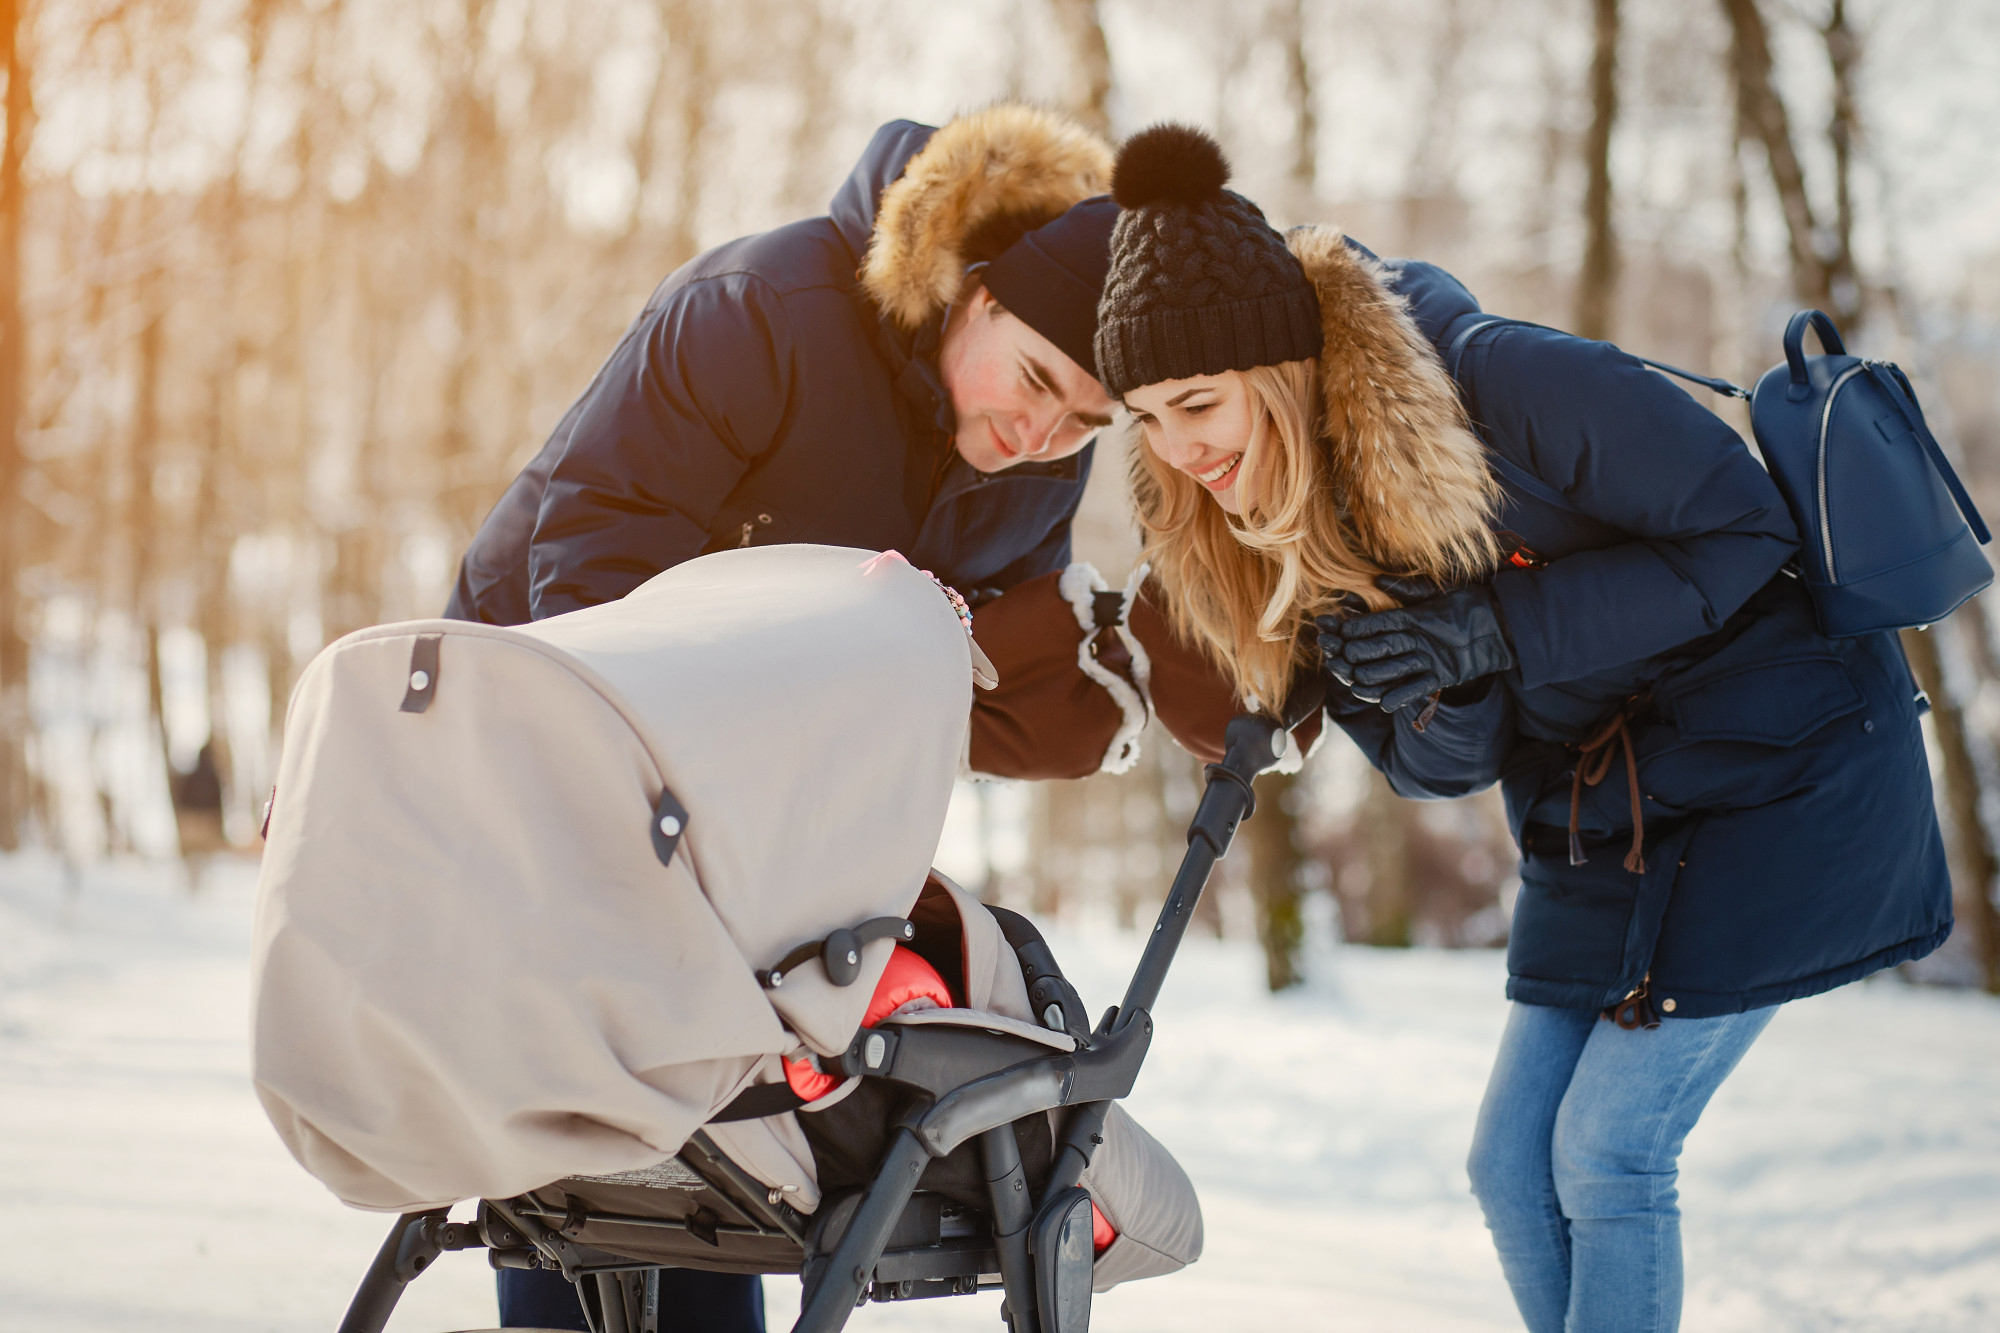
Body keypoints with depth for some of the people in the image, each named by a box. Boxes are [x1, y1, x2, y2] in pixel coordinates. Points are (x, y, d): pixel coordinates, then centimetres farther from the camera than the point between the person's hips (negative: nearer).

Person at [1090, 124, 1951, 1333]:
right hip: (1604, 818, 8)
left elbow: (1744, 532, -22)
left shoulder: (1507, 383, -27)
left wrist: (1498, 633, -29)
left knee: (1607, 1153, -10)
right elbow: (1438, 766, -1)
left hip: (1785, 768, -8)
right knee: (1514, 1166, 6)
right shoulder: (1289, 531, -4)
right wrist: (1438, 702, -26)